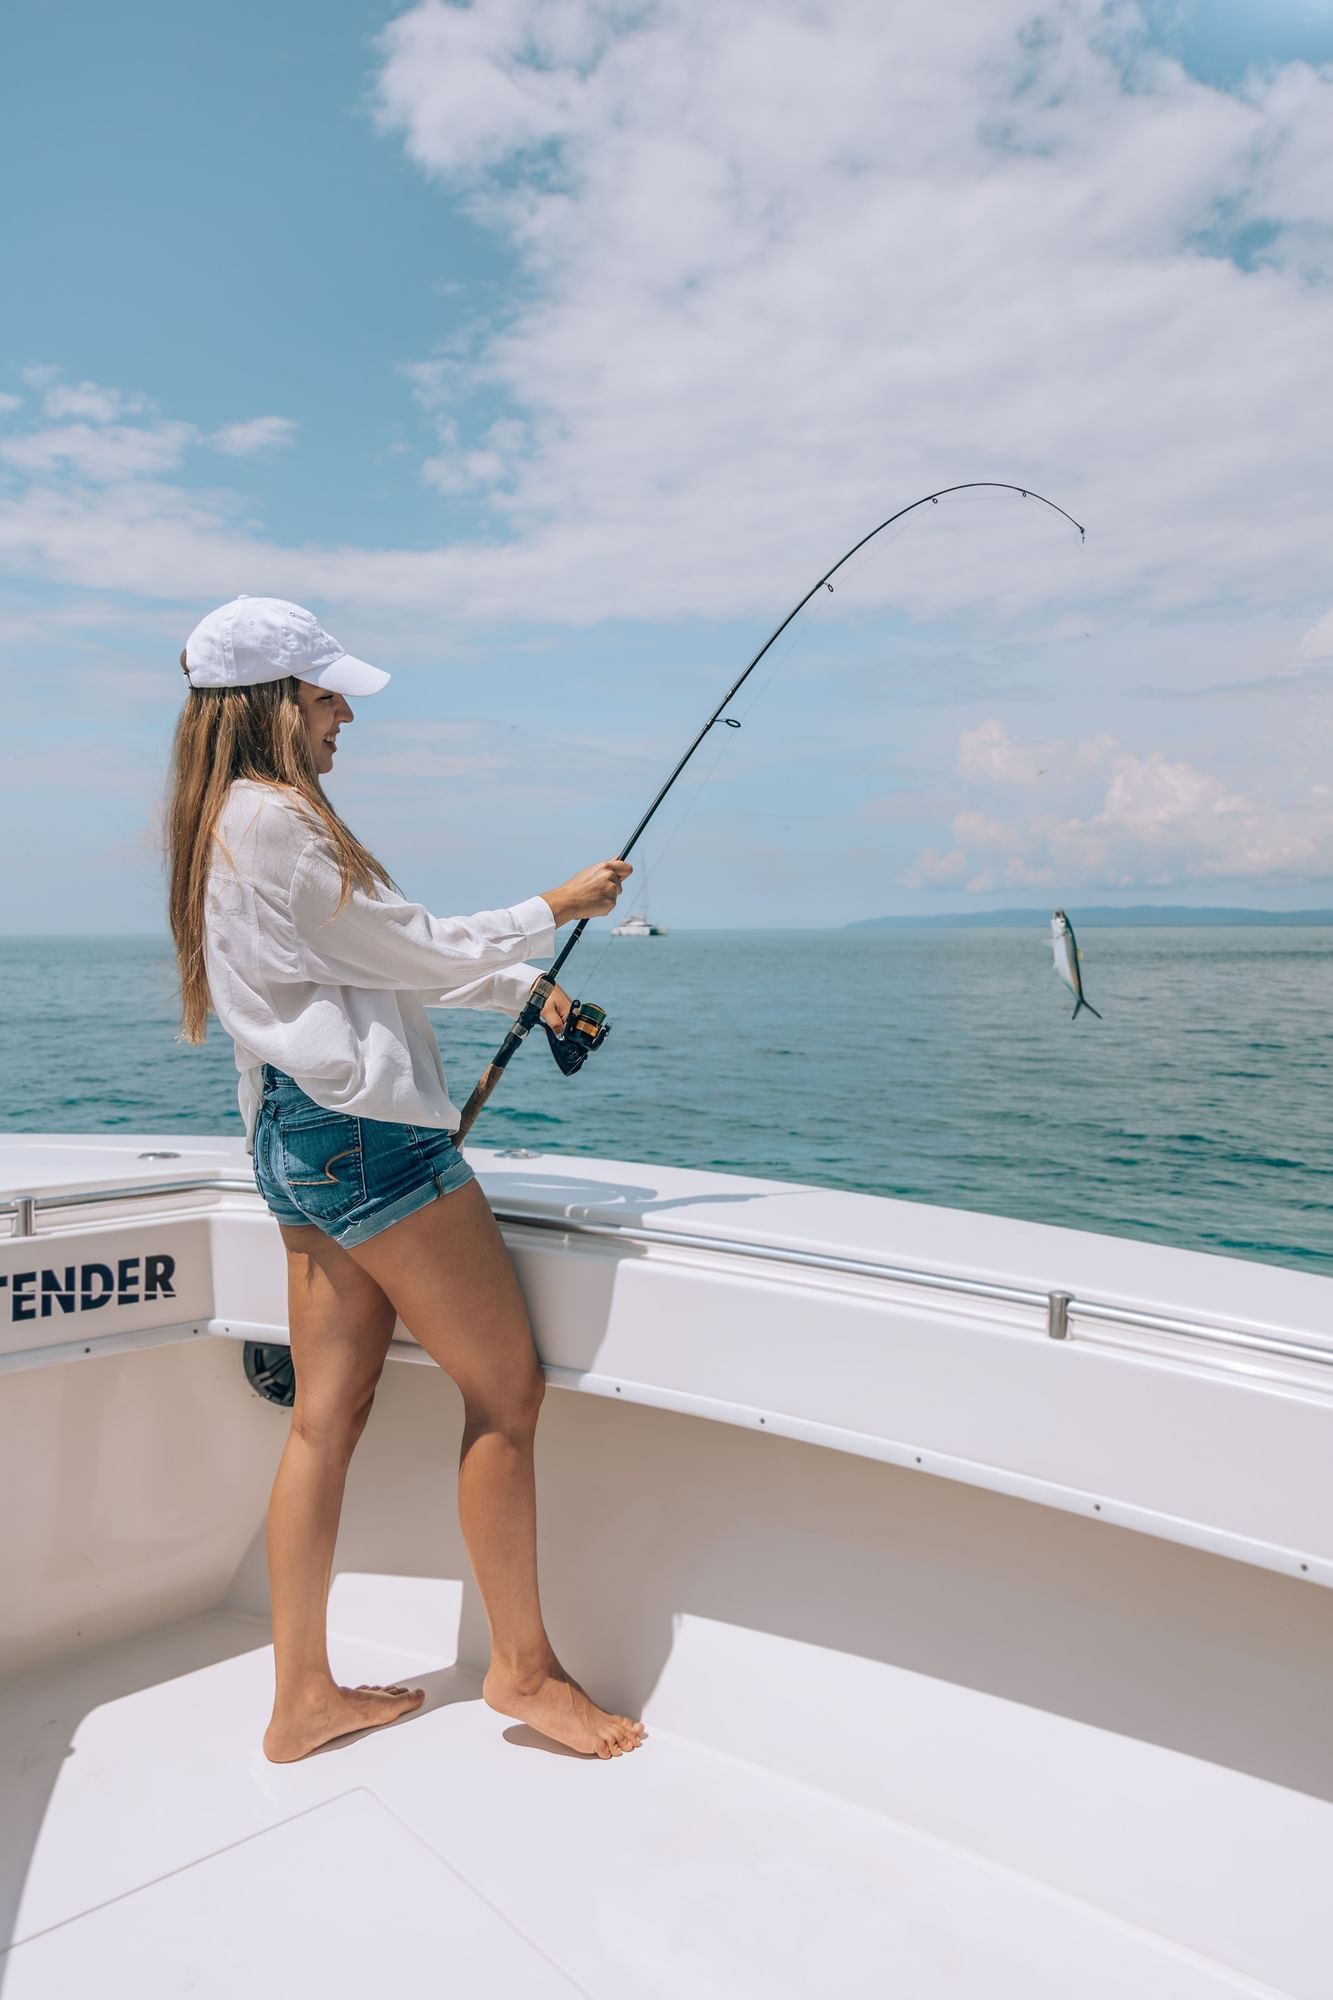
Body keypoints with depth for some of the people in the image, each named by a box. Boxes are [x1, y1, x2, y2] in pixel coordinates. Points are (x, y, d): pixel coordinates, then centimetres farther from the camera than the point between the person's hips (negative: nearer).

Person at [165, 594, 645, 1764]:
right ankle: (525, 1668, 15)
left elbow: (374, 963, 20)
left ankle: (304, 1695, 24)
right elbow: (417, 953, -11)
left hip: (300, 1137, 10)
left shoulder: (225, 824, 18)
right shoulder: (277, 818, -14)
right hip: (362, 1131, -10)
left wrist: (524, 988, 18)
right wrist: (554, 911, 2)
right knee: (506, 1388, 0)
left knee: (330, 1414, 13)